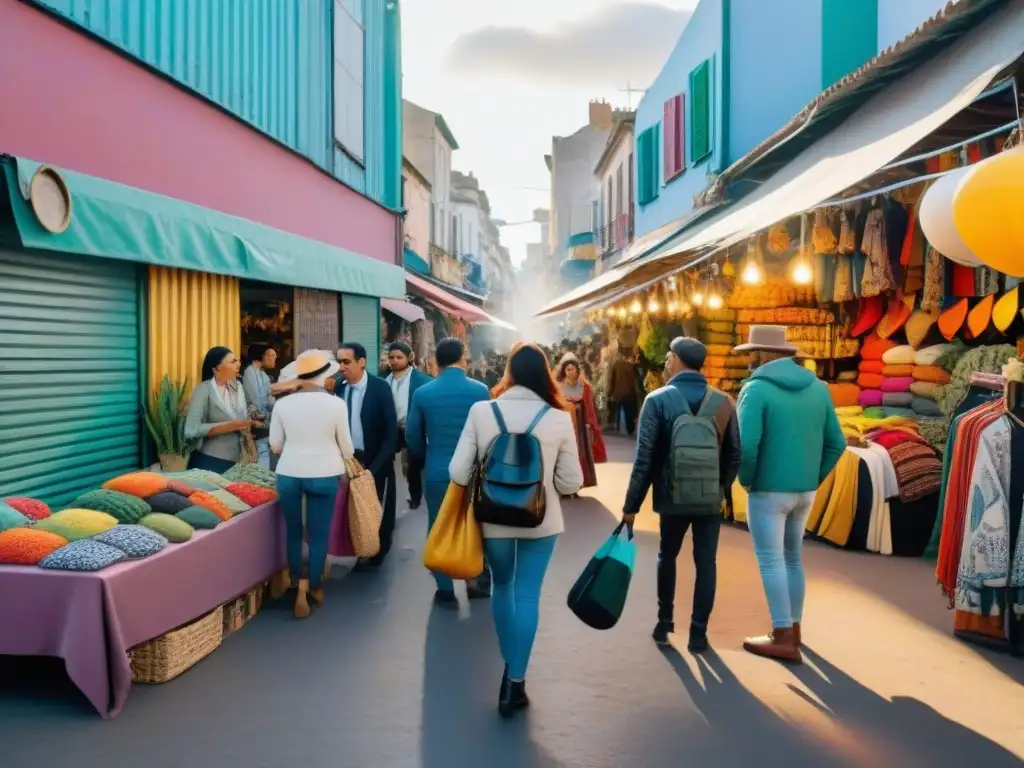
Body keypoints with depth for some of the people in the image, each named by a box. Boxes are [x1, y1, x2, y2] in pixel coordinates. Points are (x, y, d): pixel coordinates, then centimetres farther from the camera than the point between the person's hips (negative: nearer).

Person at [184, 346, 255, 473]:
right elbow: (192, 430, -20)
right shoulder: (204, 390, -12)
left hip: (234, 462, 6)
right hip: (209, 462, -6)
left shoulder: (237, 387, 8)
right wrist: (232, 426, -21)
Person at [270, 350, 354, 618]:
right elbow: (346, 446, 0)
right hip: (324, 475, -2)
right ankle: (315, 587, 16)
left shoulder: (283, 404, -3)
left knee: (293, 532, 16)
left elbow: (275, 445, 4)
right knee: (319, 534, 8)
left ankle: (298, 585, 18)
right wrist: (345, 467, 20)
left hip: (289, 474, 2)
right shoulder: (336, 404, -8)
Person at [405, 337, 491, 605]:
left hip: (438, 472, 0)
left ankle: (445, 589, 15)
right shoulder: (479, 390, -8)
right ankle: (483, 582, 24)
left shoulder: (423, 393, -4)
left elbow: (412, 436, 5)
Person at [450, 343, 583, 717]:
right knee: (527, 596, 9)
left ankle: (510, 667, 34)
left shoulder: (481, 411, -10)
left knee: (502, 587, 22)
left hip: (493, 517, 1)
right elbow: (571, 482, -5)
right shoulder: (560, 418, -10)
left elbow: (459, 473, -10)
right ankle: (515, 681, 12)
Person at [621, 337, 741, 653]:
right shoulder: (723, 402, 0)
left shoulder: (658, 400, -9)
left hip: (672, 498, -1)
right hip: (710, 499, 1)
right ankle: (698, 633, 10)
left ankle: (665, 623, 23)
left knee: (667, 558, 18)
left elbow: (645, 458, -11)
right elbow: (735, 455, 3)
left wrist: (632, 504, -5)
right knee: (706, 564, 9)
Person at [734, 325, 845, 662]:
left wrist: (746, 479, -7)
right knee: (792, 558, 19)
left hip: (769, 491, -7)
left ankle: (783, 638, 4)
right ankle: (793, 628, 27)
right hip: (805, 491, 7)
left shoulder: (756, 389, -13)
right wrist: (814, 478, 11)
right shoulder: (817, 388, 7)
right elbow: (836, 442, 5)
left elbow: (746, 445, -22)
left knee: (771, 561, 2)